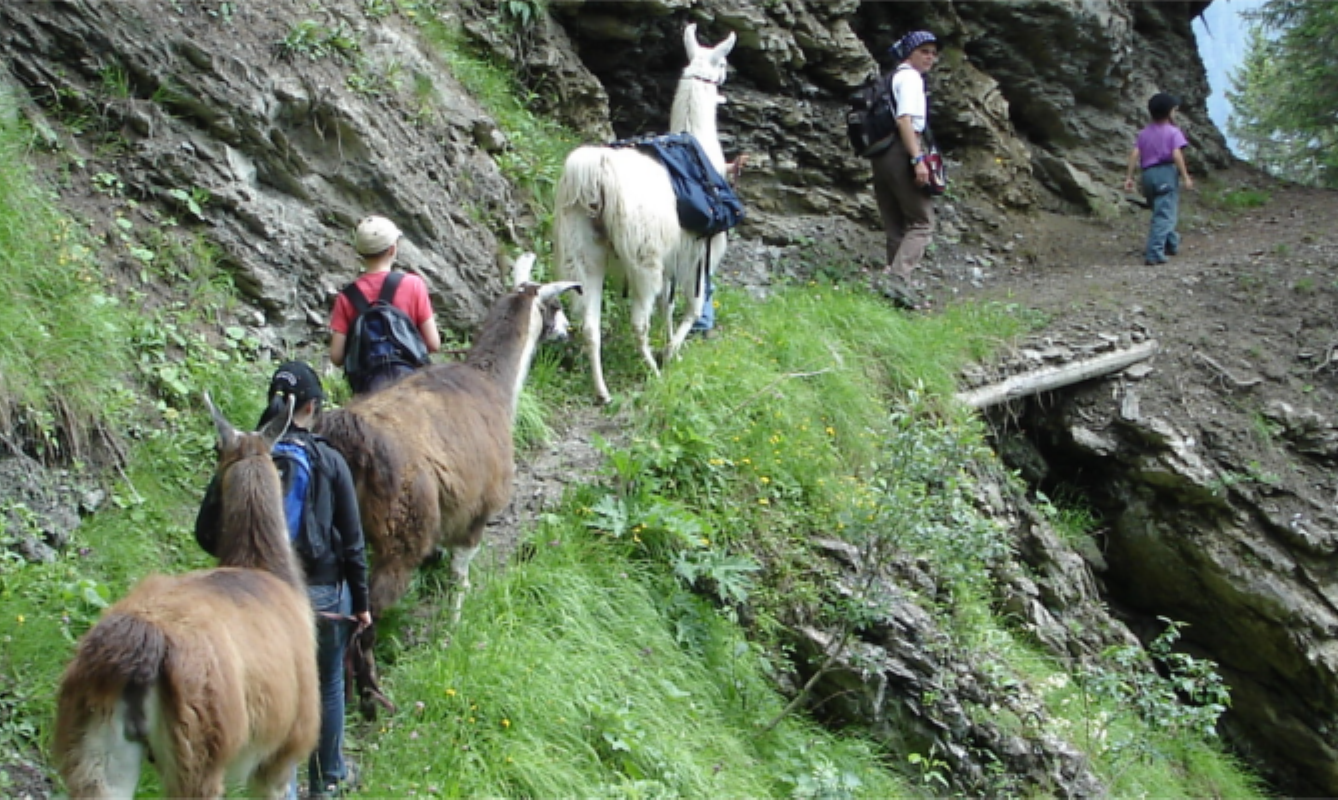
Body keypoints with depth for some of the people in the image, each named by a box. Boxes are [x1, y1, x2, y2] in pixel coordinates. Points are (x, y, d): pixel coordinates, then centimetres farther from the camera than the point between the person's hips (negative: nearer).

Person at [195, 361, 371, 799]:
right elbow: (352, 540, -7)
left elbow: (207, 532, -4)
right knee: (327, 685, 18)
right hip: (324, 593, -1)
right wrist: (360, 601, 3)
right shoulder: (328, 461, -10)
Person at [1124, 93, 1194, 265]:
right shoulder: (1173, 132, -1)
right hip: (1166, 173, -6)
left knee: (1162, 212, 25)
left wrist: (1129, 177, 3)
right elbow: (1176, 155, -14)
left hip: (1148, 174, 6)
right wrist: (1186, 177, -12)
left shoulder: (1143, 133, 14)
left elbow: (1134, 154, 4)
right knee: (1164, 215, -11)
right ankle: (1154, 253, -23)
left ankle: (1172, 244, 39)